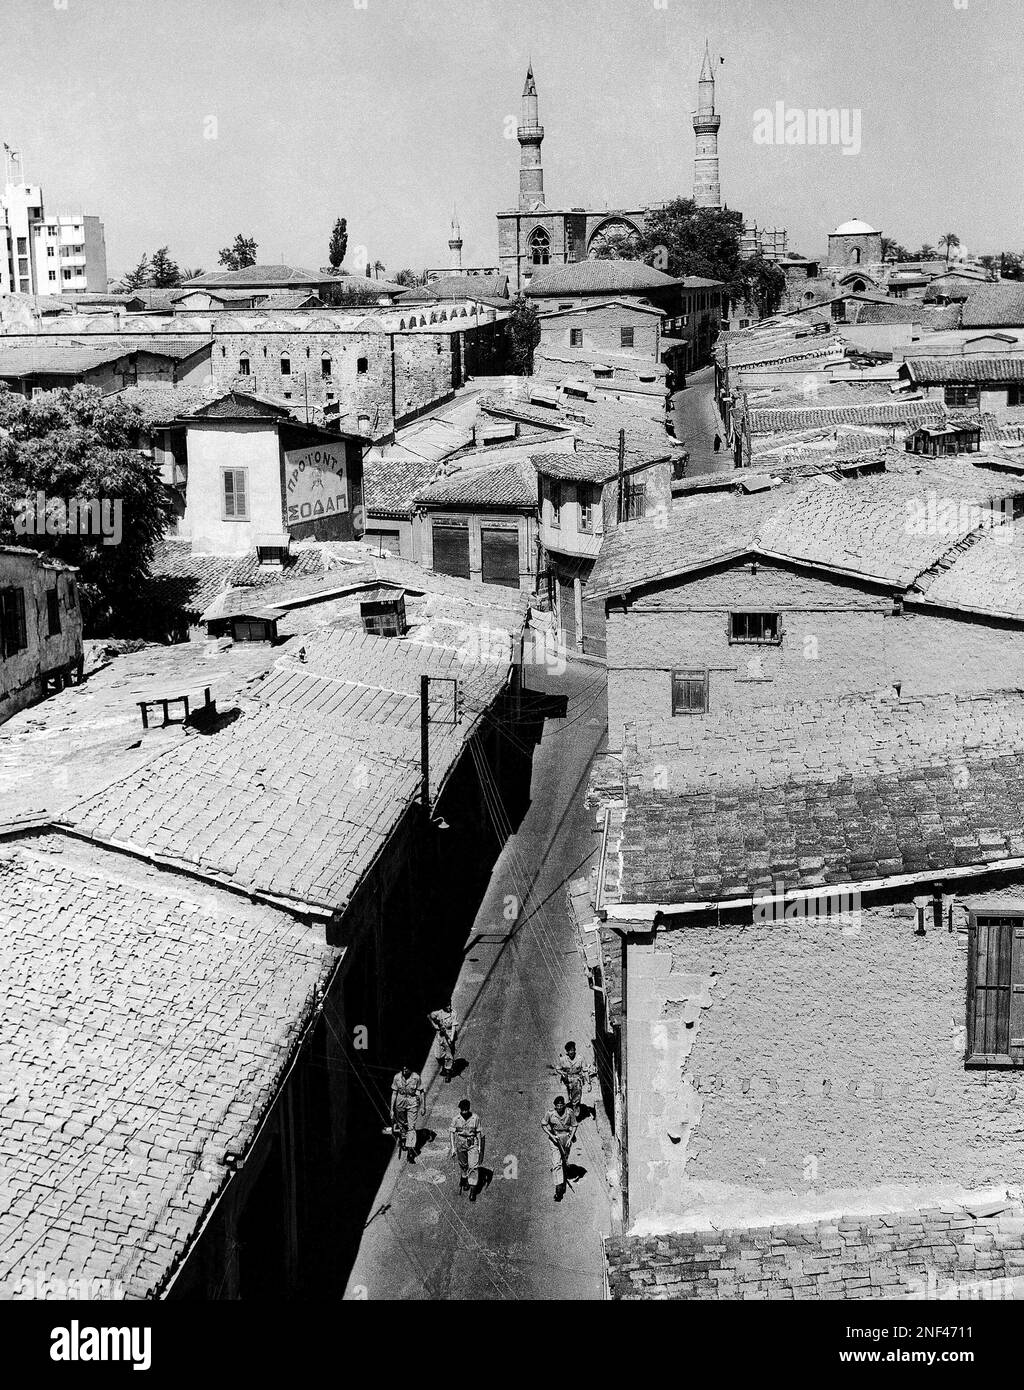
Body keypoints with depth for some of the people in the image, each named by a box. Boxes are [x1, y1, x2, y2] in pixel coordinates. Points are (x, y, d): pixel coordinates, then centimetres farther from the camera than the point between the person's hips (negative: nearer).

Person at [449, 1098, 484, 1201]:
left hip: (473, 1144, -1)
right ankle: (464, 1180, 43)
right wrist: (453, 1148, -12)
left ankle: (473, 1190, -7)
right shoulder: (456, 1118, -9)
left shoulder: (475, 1118, -9)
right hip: (460, 1144, 1)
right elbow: (452, 1133, -7)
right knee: (462, 1165, 15)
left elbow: (479, 1133, 0)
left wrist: (479, 1147, 2)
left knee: (473, 1166, -9)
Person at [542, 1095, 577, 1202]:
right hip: (555, 1139, -1)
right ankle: (558, 1189, -13)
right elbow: (543, 1125, 0)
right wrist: (551, 1136, -12)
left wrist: (570, 1138, -9)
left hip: (567, 1137, 1)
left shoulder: (569, 1112, -10)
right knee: (556, 1163, -10)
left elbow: (574, 1126, 1)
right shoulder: (550, 1113, -12)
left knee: (565, 1161, 16)